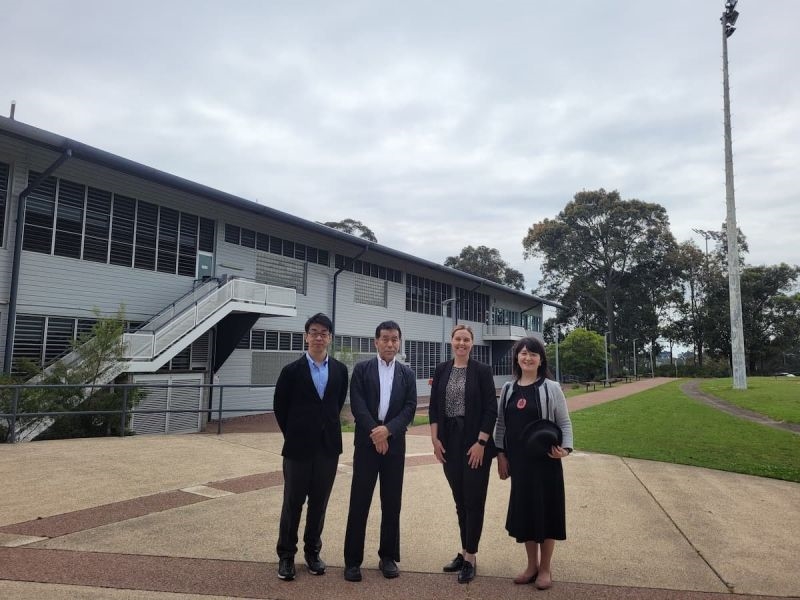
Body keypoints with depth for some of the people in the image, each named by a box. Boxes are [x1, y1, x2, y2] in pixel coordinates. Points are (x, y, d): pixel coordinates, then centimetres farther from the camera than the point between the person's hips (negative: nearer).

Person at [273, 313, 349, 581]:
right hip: (298, 447, -2)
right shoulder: (292, 370, -7)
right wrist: (293, 435, 6)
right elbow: (280, 407, 2)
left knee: (319, 502, 12)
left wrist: (328, 428, 11)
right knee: (293, 502, 8)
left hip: (328, 446, 3)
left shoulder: (340, 370, 1)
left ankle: (312, 551, 28)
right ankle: (286, 555, 22)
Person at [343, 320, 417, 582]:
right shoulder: (361, 369, 2)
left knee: (392, 503, 8)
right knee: (359, 501, 0)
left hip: (394, 443, 2)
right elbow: (357, 405, -7)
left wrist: (388, 429, -14)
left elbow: (410, 408, 0)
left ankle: (388, 556, 21)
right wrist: (374, 432, -14)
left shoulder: (407, 374, 8)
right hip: (366, 442, -2)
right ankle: (353, 560, 11)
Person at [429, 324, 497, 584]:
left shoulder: (482, 370, -5)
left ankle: (470, 558, 14)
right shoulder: (441, 370, 5)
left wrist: (481, 443, -13)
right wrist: (435, 439, -1)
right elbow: (434, 406, 6)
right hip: (449, 442, 4)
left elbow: (491, 409, -8)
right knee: (460, 500, 14)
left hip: (475, 442, -4)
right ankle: (464, 552, 27)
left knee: (474, 500, 3)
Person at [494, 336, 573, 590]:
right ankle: (532, 565, 28)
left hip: (545, 460, -3)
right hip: (518, 460, 4)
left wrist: (565, 447, -19)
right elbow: (501, 423, 9)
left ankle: (545, 568, 22)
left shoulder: (551, 388, -5)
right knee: (524, 510, 11)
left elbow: (564, 423, -3)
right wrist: (500, 454, 4)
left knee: (545, 510, 6)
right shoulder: (508, 389, 5)